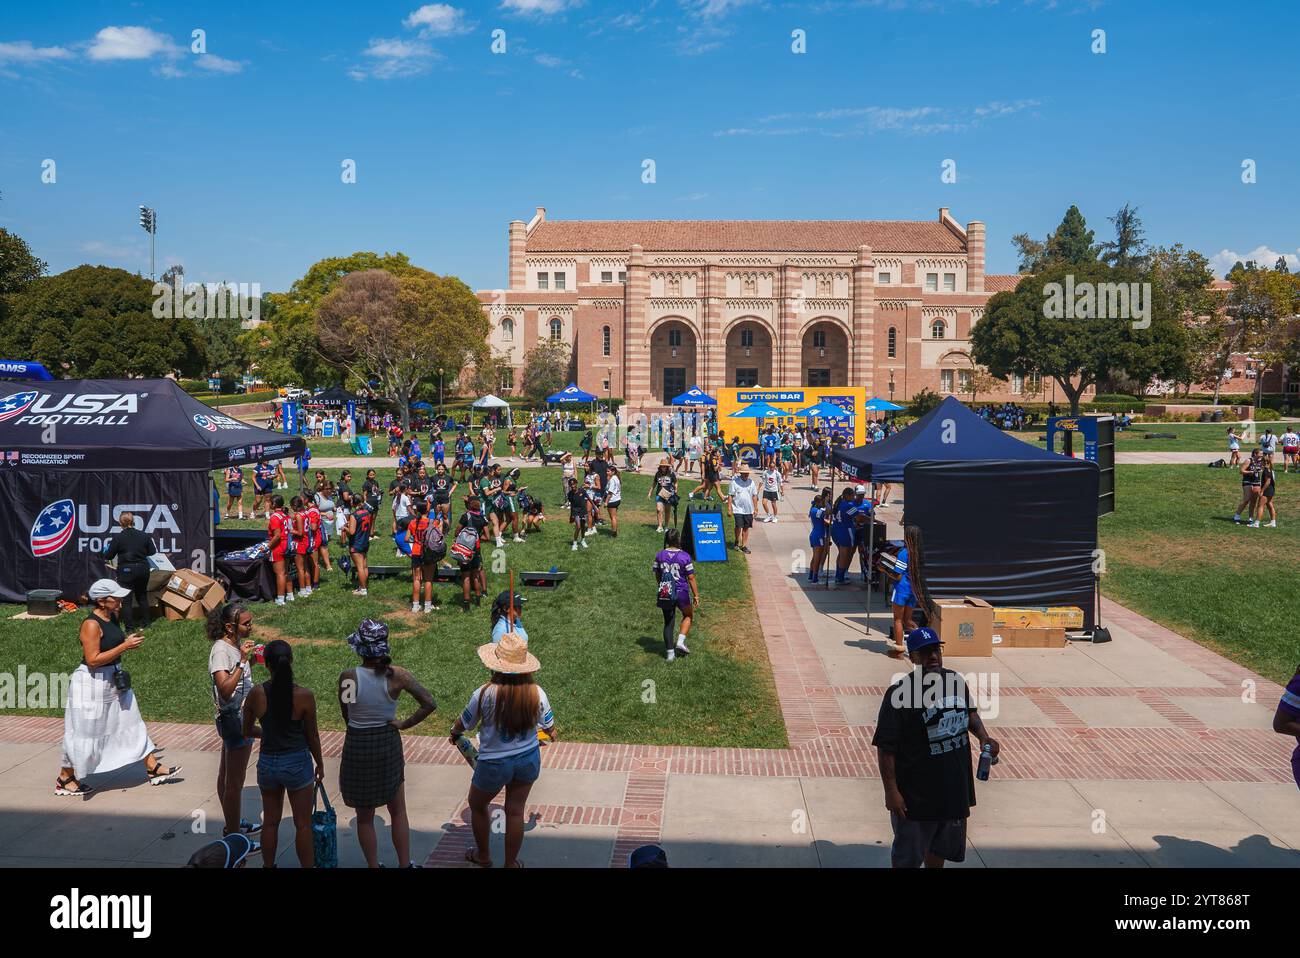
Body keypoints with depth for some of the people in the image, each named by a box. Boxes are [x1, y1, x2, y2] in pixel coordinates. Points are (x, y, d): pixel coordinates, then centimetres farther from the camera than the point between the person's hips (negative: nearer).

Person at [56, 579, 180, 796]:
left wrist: (129, 642, 0)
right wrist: (124, 646, -24)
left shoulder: (112, 619, 6)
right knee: (85, 733, 4)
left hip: (114, 680, 9)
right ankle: (64, 780, 22)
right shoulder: (91, 624, -21)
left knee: (131, 724, 12)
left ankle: (154, 769, 18)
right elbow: (93, 660, -25)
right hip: (91, 683, -9)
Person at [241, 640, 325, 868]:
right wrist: (320, 764, 8)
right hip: (297, 763, -3)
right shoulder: (304, 695, -18)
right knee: (303, 824, 11)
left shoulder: (256, 694, -11)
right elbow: (312, 736, -7)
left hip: (267, 762, 3)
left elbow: (247, 731, 3)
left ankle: (268, 866, 33)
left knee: (270, 822, 20)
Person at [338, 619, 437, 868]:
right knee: (398, 812, 19)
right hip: (389, 746, 1)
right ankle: (405, 864, 26)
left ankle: (373, 866, 27)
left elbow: (346, 716, -3)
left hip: (357, 747, -1)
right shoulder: (396, 675, -15)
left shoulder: (347, 676, -17)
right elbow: (430, 704, -17)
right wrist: (404, 724, -6)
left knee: (365, 817, 16)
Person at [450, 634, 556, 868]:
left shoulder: (485, 694, -25)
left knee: (477, 806, 24)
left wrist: (454, 733, 17)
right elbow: (549, 728, 1)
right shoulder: (537, 693, -16)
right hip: (529, 760, 2)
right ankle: (511, 864, 28)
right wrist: (552, 735, 26)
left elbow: (464, 724, -6)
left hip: (494, 764, -2)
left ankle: (483, 856, 42)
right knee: (515, 811, 16)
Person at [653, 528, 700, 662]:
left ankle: (670, 652, 14)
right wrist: (696, 596, 0)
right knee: (688, 615, 23)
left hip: (665, 594, 3)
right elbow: (691, 578, -9)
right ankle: (680, 641, 9)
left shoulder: (660, 555, -3)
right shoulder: (684, 557, -13)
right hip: (682, 593, -3)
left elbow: (657, 576, 9)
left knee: (668, 622, 14)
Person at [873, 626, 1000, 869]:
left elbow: (970, 712, 19)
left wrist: (983, 735, 0)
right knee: (908, 856, 10)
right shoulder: (899, 693, -22)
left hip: (954, 789, 6)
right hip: (915, 794, -6)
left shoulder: (956, 681, -1)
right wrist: (891, 791, -21)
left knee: (941, 847, 25)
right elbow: (885, 748, -20)